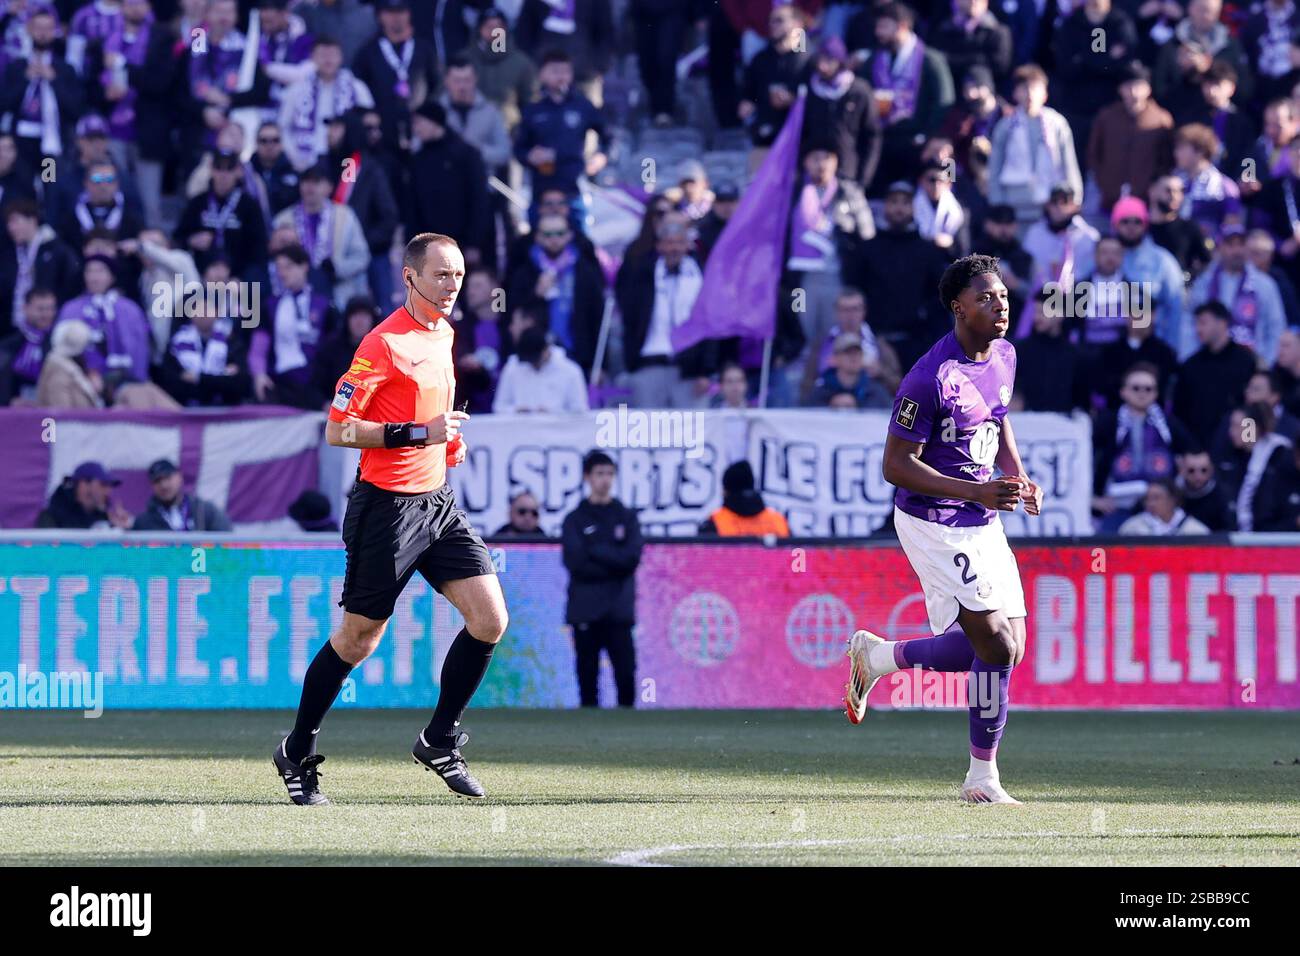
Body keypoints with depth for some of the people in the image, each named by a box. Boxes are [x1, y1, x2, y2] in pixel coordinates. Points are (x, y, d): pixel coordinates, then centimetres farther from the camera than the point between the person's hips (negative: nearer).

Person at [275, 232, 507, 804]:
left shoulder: (443, 334, 11)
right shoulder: (384, 342, -15)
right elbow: (339, 430, -17)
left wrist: (449, 440, 9)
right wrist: (420, 432, -23)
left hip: (437, 500, 7)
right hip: (387, 505, -7)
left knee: (489, 619, -4)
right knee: (357, 640, 0)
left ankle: (439, 742, 11)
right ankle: (297, 753, 18)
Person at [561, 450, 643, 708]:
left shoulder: (627, 517, 12)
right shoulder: (575, 519, 8)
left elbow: (632, 558, -2)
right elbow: (575, 562, -6)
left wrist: (596, 551, -6)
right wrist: (614, 563, -8)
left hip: (619, 609, 1)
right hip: (585, 610, -1)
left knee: (626, 675, -7)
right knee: (587, 676, -1)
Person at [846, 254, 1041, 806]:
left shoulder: (1003, 356, 4)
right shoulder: (931, 379, -22)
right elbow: (896, 465, -19)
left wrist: (1019, 480, 4)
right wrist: (976, 491, -27)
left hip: (983, 523, 8)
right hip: (934, 526, -8)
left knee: (1006, 649, 7)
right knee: (997, 645, -13)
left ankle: (879, 656, 26)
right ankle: (982, 778, 1)